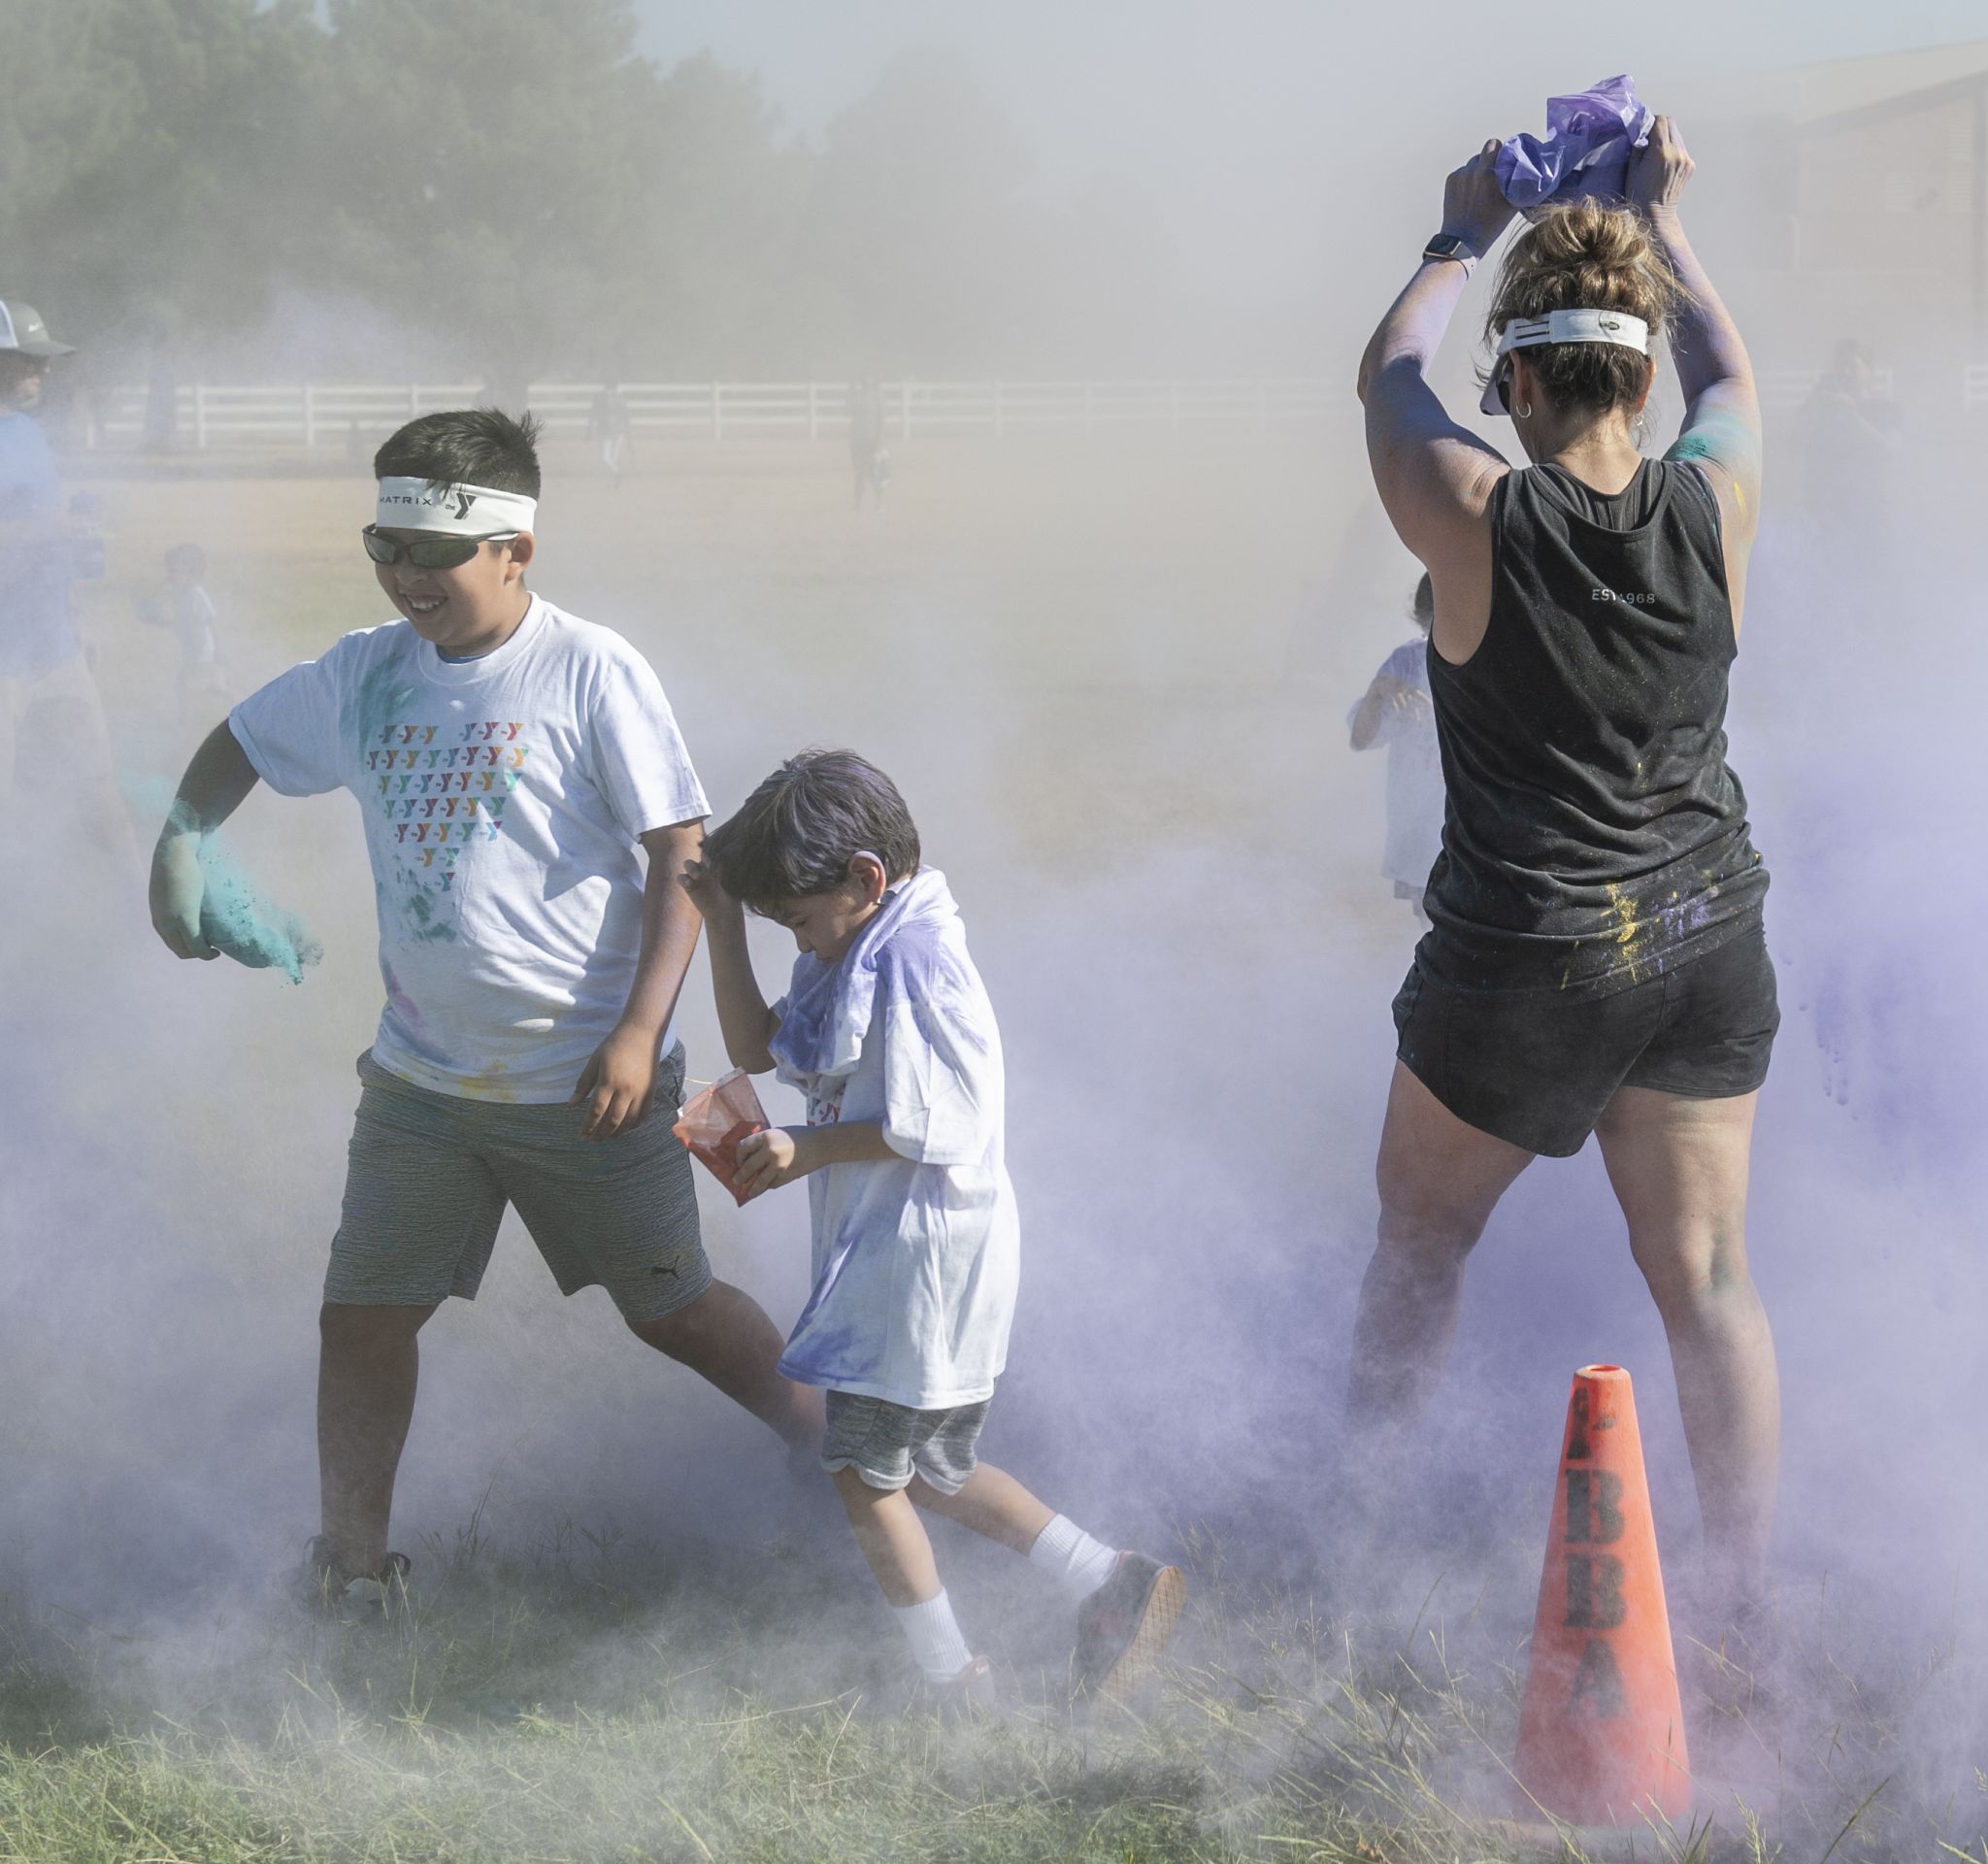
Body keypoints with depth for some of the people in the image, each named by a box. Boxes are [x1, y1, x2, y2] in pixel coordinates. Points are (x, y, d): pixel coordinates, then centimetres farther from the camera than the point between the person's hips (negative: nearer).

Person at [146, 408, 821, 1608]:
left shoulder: (589, 673, -14)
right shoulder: (366, 675, 1)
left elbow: (683, 852, -13)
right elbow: (239, 747, 19)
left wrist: (640, 1033, -19)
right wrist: (178, 849, 0)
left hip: (583, 1084, -4)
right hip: (422, 1077, 5)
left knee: (671, 1310, 8)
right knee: (363, 1317, 4)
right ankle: (353, 1561, 19)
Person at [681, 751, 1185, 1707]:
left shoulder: (917, 960, -19)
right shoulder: (851, 957, 11)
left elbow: (936, 1127, -22)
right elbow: (757, 1046, 18)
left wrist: (809, 1148, -15)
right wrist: (724, 921, 8)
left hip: (926, 1258, -10)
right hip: (882, 1257, 10)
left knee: (864, 1467, -3)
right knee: (929, 1469, 16)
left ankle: (953, 1681, 5)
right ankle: (1110, 1581, 18)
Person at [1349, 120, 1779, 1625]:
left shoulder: (1476, 519, -17)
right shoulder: (1715, 506, -9)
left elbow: (1390, 380, 5)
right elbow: (1729, 374, 15)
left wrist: (1462, 242, 21)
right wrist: (1666, 224, 30)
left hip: (1526, 959, -3)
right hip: (1706, 940, 3)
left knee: (1422, 1243, 19)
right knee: (1709, 1278, 8)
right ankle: (1745, 1590, 9)